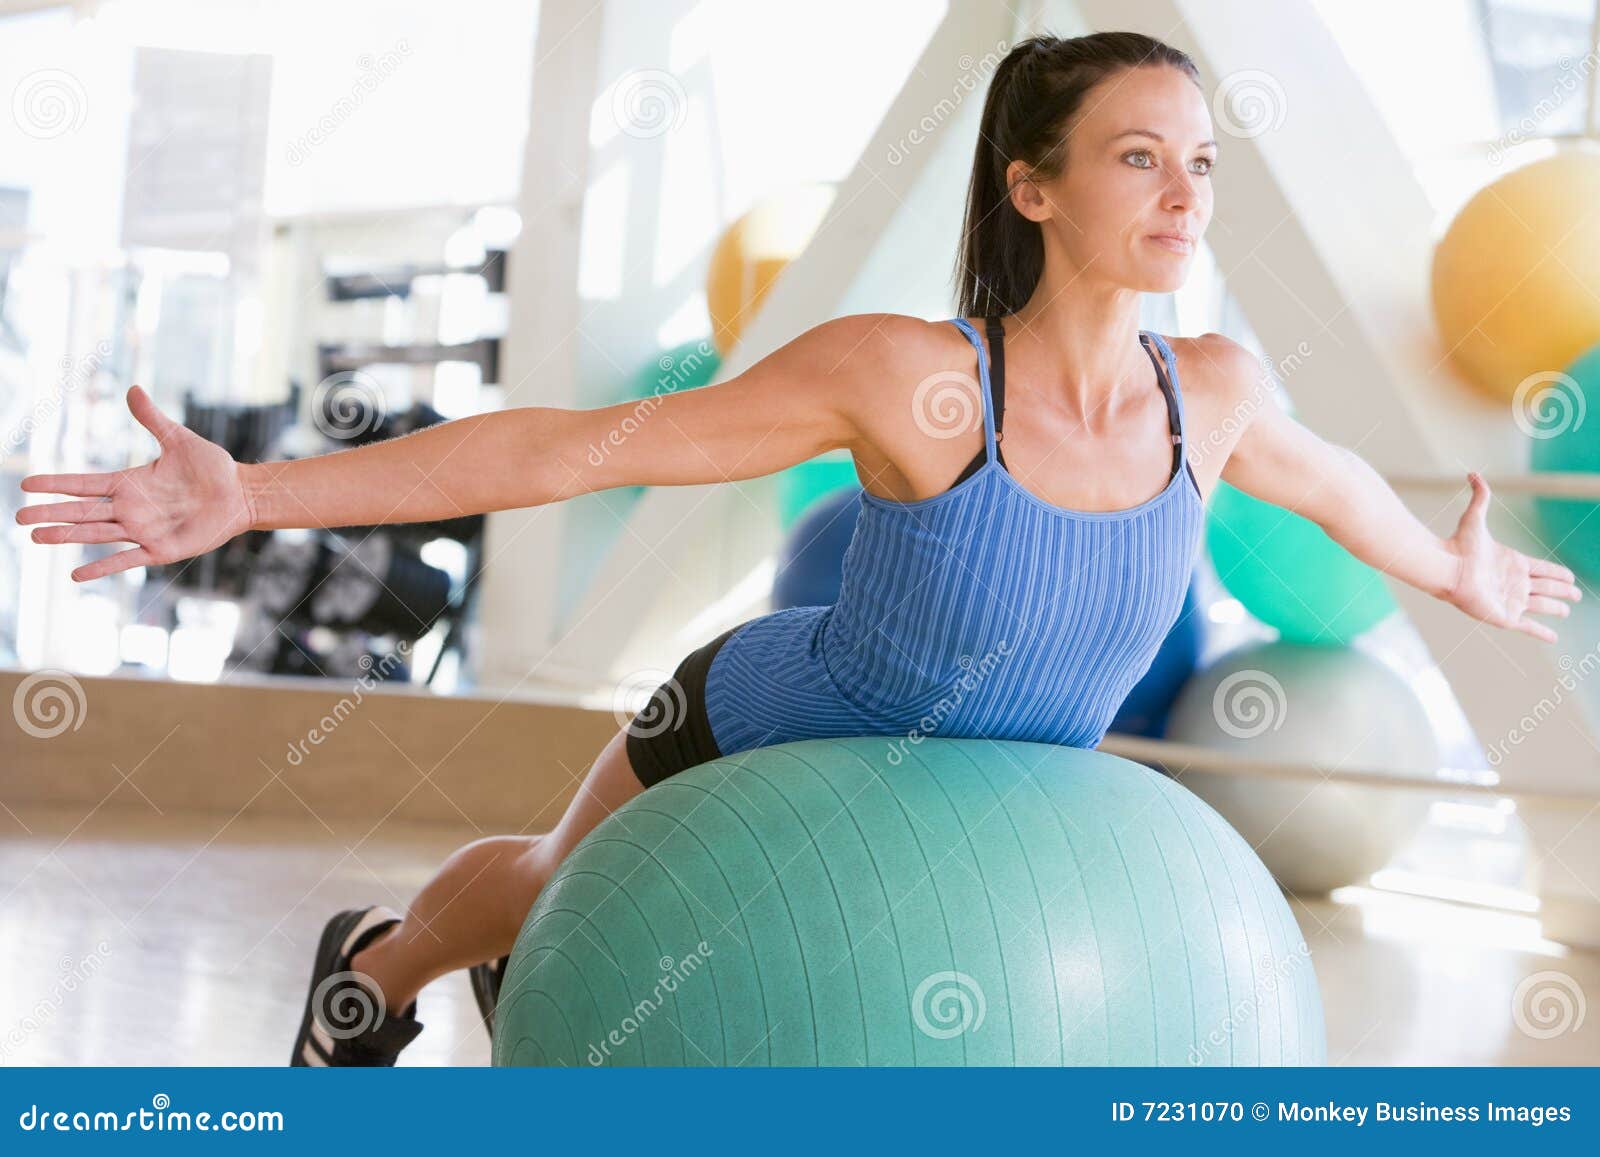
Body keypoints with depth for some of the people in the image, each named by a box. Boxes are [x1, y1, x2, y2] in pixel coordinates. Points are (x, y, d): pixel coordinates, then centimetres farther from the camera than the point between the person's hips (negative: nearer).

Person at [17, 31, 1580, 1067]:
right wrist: (252, 496, -41)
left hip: (927, 790, 4)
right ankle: (377, 964, 61)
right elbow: (572, 448, -36)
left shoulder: (1212, 387, -24)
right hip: (755, 734, -4)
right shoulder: (905, 375, -39)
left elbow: (1319, 473, 2)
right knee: (569, 888, 27)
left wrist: (1448, 572, 21)